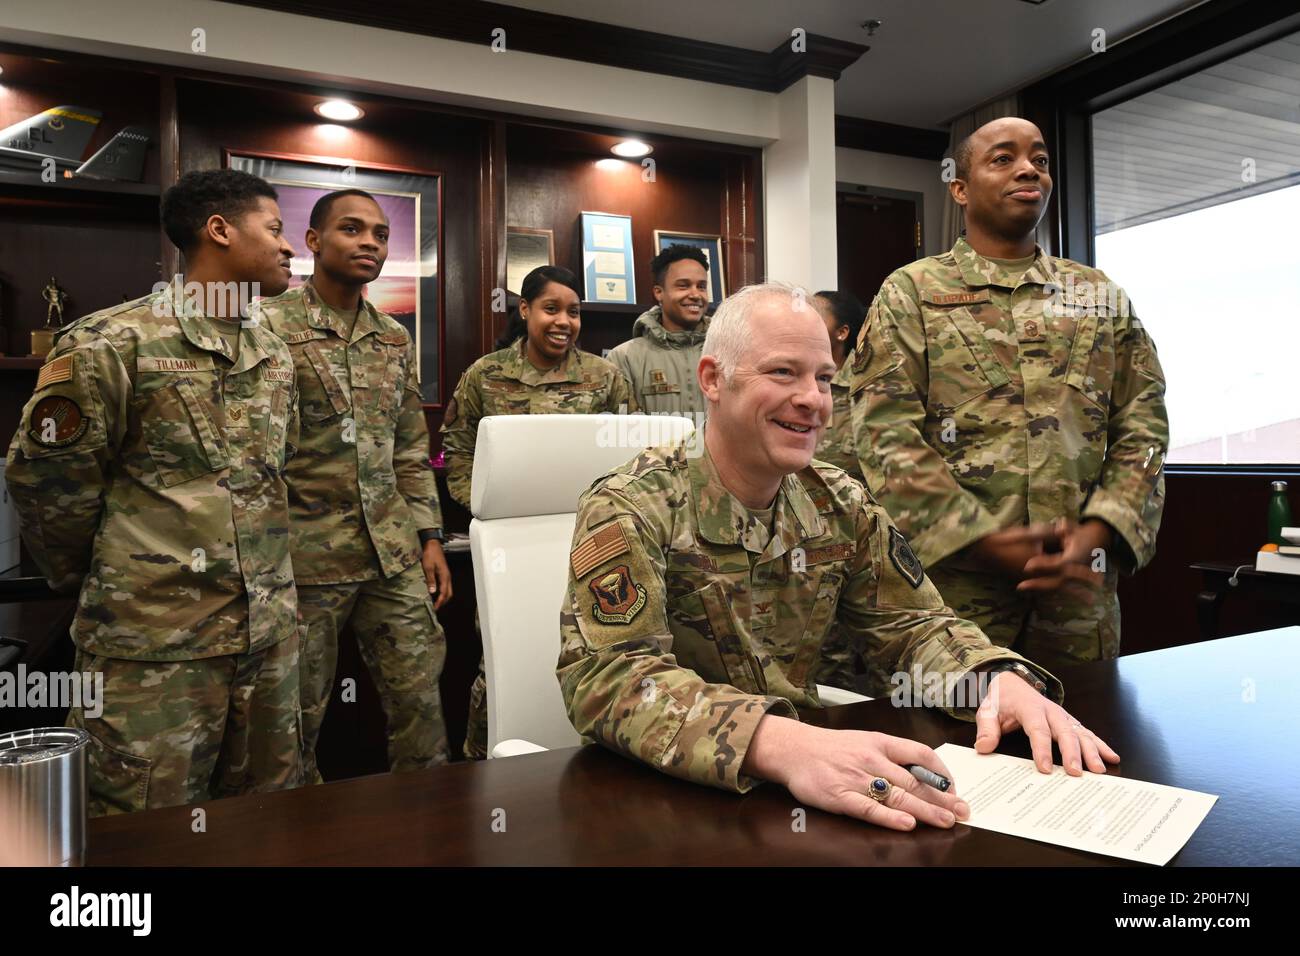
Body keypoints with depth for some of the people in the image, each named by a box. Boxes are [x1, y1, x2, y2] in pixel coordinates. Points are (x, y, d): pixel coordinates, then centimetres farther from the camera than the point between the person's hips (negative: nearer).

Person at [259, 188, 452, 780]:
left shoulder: (395, 339, 13)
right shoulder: (269, 327, -5)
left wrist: (430, 536, 10)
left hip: (395, 555, 5)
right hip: (306, 557, -4)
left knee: (421, 696, 8)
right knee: (300, 715, 10)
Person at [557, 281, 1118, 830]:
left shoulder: (839, 505, 3)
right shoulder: (631, 508, -14)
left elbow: (913, 623, 7)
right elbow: (610, 676, -25)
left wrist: (1000, 679, -15)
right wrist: (785, 747, -39)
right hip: (665, 793, -4)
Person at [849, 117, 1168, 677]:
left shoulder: (1103, 298, 13)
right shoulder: (910, 292, 2)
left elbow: (1142, 430, 7)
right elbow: (887, 434, -9)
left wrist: (1094, 538, -10)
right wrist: (990, 543, -15)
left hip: (1077, 588, 4)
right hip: (953, 581, -3)